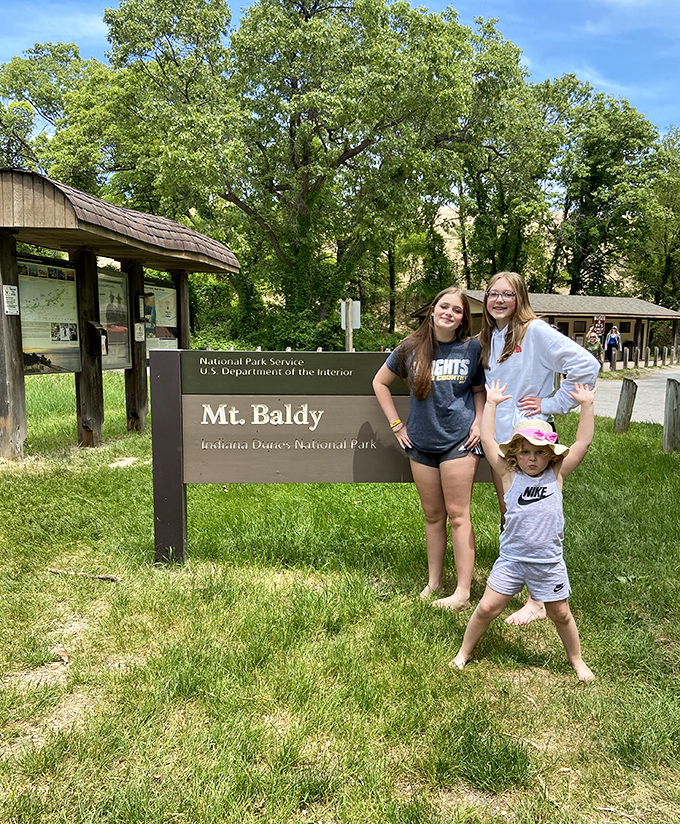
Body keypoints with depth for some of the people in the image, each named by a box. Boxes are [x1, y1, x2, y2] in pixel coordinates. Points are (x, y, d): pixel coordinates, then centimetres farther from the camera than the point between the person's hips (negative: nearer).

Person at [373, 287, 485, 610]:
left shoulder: (472, 348, 0)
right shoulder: (411, 349, 2)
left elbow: (479, 390, 12)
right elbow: (380, 382, 12)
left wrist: (478, 423, -4)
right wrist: (396, 424, 7)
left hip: (458, 439, -2)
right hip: (421, 442, 3)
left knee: (457, 514, -2)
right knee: (432, 515, 12)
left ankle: (462, 592, 3)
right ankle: (433, 582, 24)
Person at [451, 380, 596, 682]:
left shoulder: (556, 475, -2)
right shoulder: (510, 475, -4)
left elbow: (583, 442, -4)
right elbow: (487, 440, -8)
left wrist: (586, 405, -6)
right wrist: (491, 403, -4)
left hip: (548, 562, 1)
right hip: (511, 559, 0)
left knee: (560, 614, 15)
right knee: (487, 608, 2)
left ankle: (576, 659, 39)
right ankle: (465, 650, 24)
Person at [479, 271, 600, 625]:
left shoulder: (535, 331, -12)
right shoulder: (489, 338, 12)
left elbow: (586, 365, -18)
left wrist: (553, 404, -13)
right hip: (500, 437, 7)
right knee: (508, 519, 16)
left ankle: (537, 601, 8)